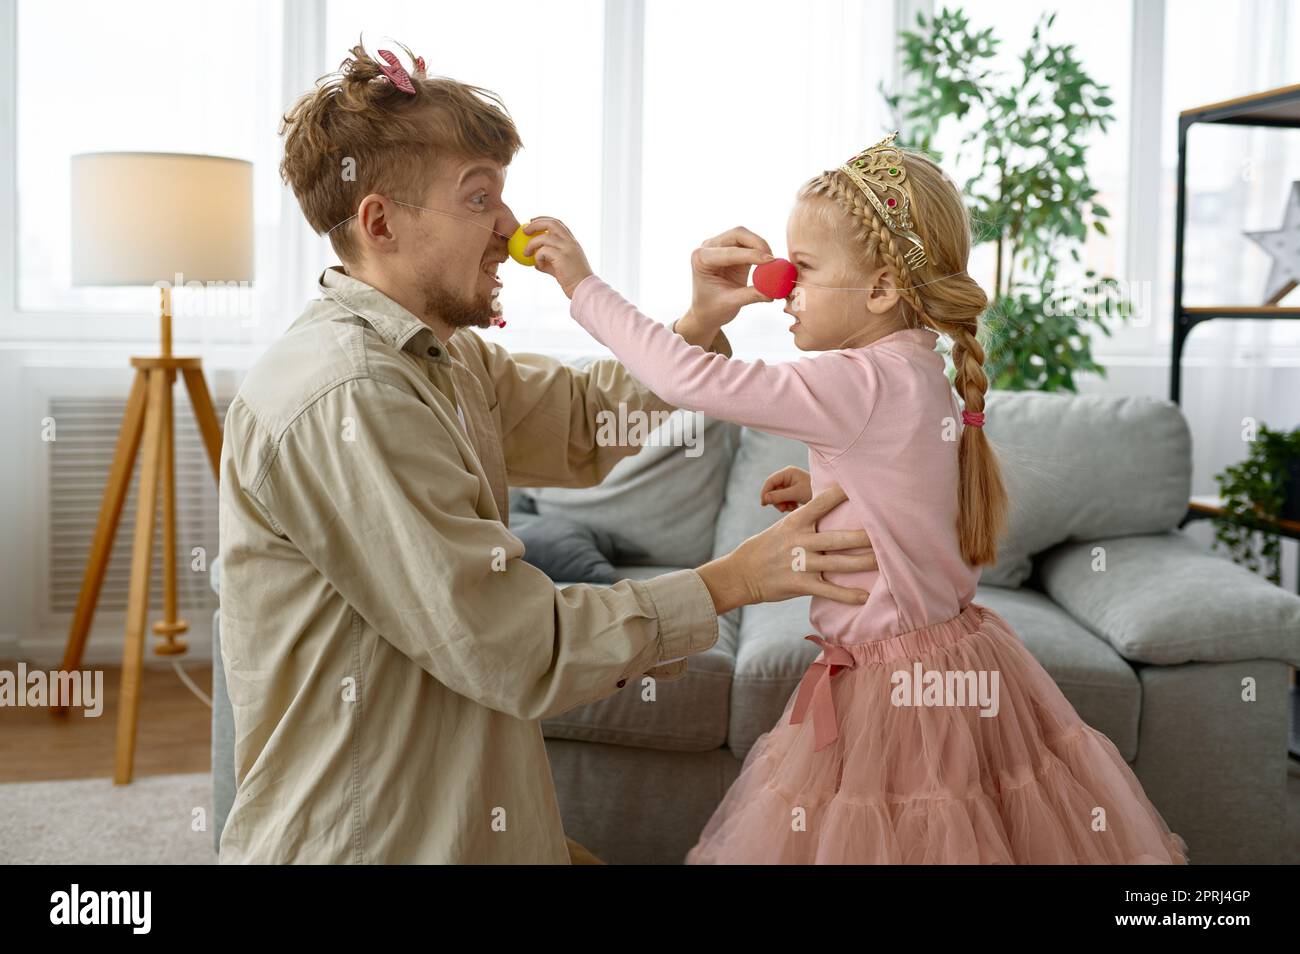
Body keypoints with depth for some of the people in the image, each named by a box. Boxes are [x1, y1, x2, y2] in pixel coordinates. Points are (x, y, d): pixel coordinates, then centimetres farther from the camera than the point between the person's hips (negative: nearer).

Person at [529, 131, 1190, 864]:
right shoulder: (923, 376, 5)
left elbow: (697, 381, -27)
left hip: (900, 692, -9)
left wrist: (586, 287, -19)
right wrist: (826, 488, 8)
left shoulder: (867, 386, -23)